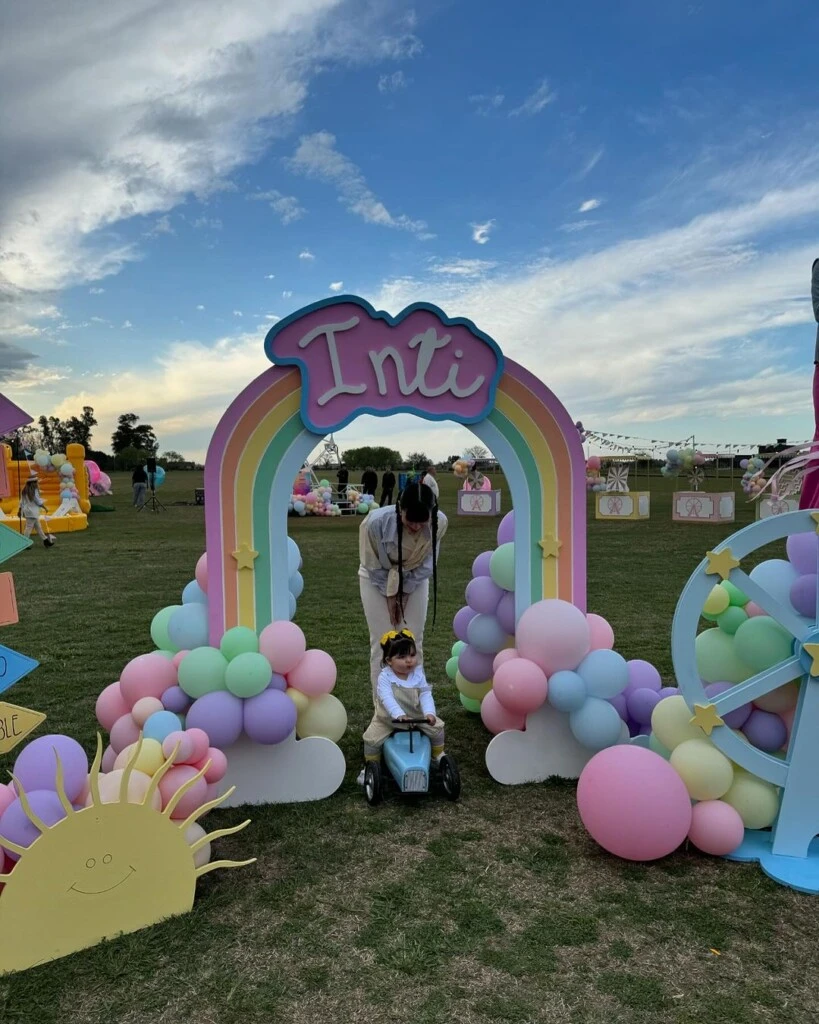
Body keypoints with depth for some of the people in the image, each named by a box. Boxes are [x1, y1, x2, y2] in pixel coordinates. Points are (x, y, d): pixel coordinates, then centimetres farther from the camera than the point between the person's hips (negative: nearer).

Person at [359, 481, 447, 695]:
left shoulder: (439, 523, -29)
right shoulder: (377, 521, -36)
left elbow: (427, 563, -13)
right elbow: (373, 565, -19)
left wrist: (405, 593, -12)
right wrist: (390, 595, -11)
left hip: (414, 580, 2)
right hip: (378, 579, -2)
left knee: (414, 642, 4)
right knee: (383, 643, -3)